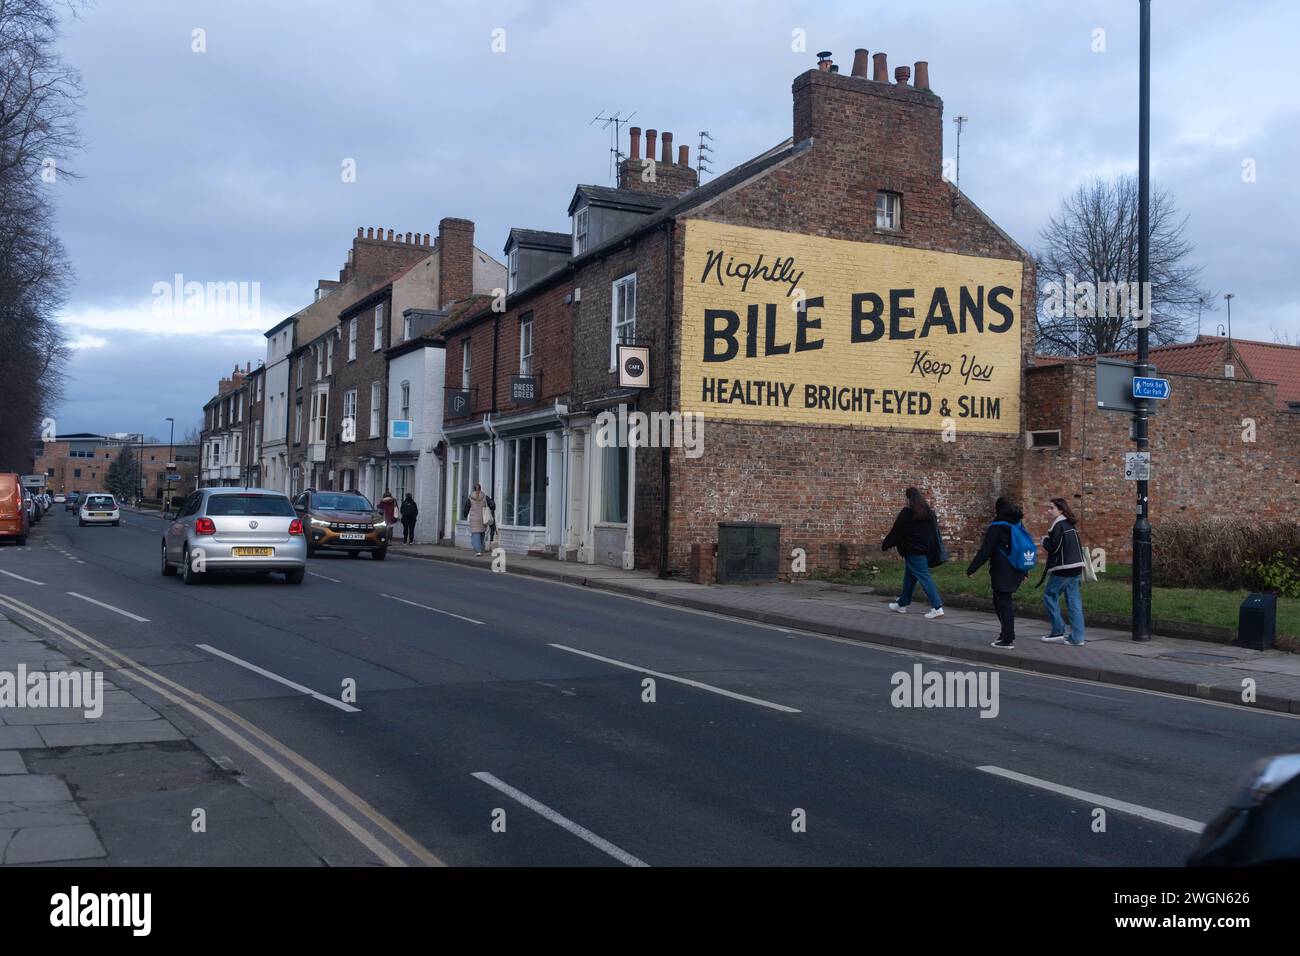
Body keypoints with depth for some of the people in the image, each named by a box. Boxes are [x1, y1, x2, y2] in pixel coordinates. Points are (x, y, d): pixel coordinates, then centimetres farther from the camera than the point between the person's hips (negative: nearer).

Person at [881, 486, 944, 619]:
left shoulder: (906, 513, -12)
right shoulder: (928, 512, 10)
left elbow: (896, 532, -8)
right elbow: (935, 531, 16)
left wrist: (885, 545, 5)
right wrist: (933, 551, 22)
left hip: (913, 551, -8)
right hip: (927, 550, 8)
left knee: (924, 577, -10)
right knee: (910, 578, 19)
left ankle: (937, 607, -17)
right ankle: (902, 604, 30)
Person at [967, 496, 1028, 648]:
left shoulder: (996, 528, -14)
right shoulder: (1018, 526, 10)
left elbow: (985, 551, -16)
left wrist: (971, 569, -10)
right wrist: (1024, 572, 25)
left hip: (1002, 574, -8)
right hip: (1015, 572, 8)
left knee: (1004, 603, -3)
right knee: (999, 601, 21)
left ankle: (1008, 639, 0)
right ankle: (1007, 633, 27)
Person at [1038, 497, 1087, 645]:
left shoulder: (1059, 526, -12)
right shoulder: (1070, 524, 16)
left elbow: (1053, 548, -16)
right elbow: (1079, 546, 18)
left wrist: (1045, 539, 2)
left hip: (1063, 569, -9)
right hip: (1076, 567, 9)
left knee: (1049, 595, 2)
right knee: (1074, 601, 7)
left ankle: (1058, 632, 1)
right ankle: (1077, 637, 6)